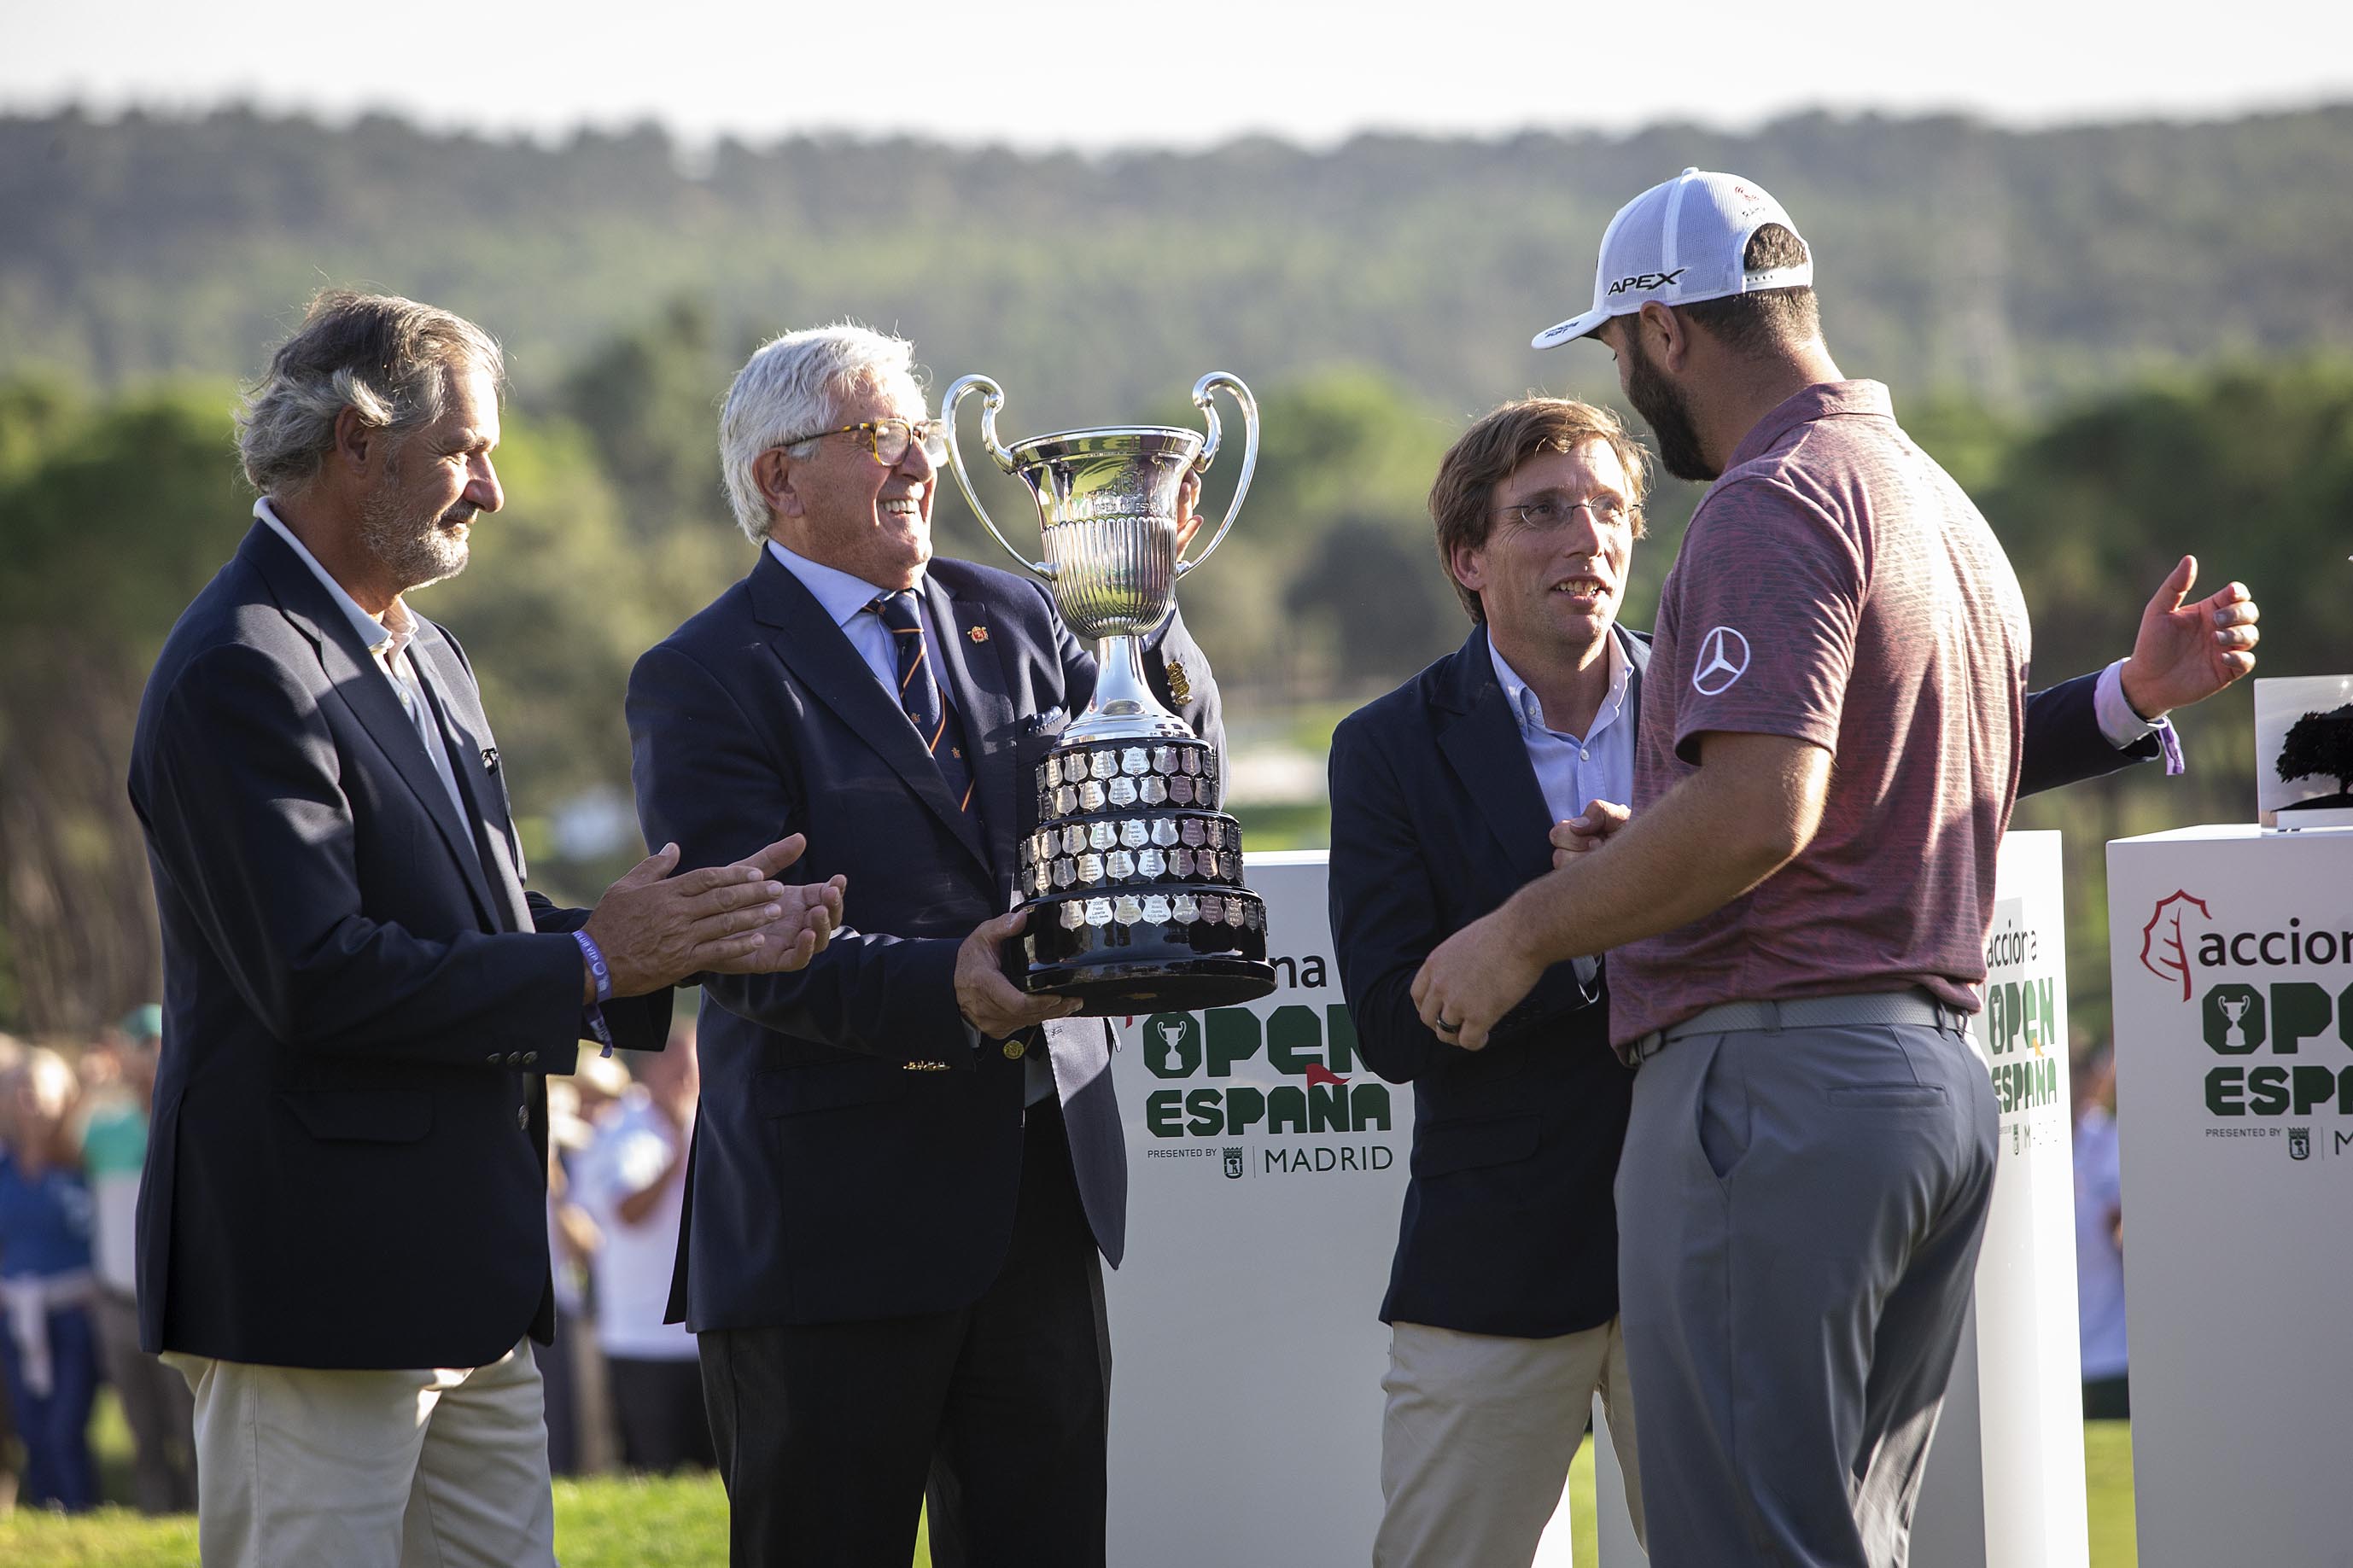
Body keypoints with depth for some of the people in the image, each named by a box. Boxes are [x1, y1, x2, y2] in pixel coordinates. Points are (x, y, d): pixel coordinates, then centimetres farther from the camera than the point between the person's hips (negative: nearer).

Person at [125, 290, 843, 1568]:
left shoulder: (417, 651, 17)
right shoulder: (240, 674, -16)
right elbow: (318, 977, -23)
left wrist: (686, 939, 3)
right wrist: (589, 963, -15)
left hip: (464, 1284, 10)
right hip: (312, 1282, -10)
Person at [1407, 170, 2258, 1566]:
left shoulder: (1775, 505, -10)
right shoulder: (1949, 508, 21)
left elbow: (1759, 809, -22)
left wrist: (1524, 933, -14)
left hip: (1775, 1071, -10)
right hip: (1944, 1071, 10)